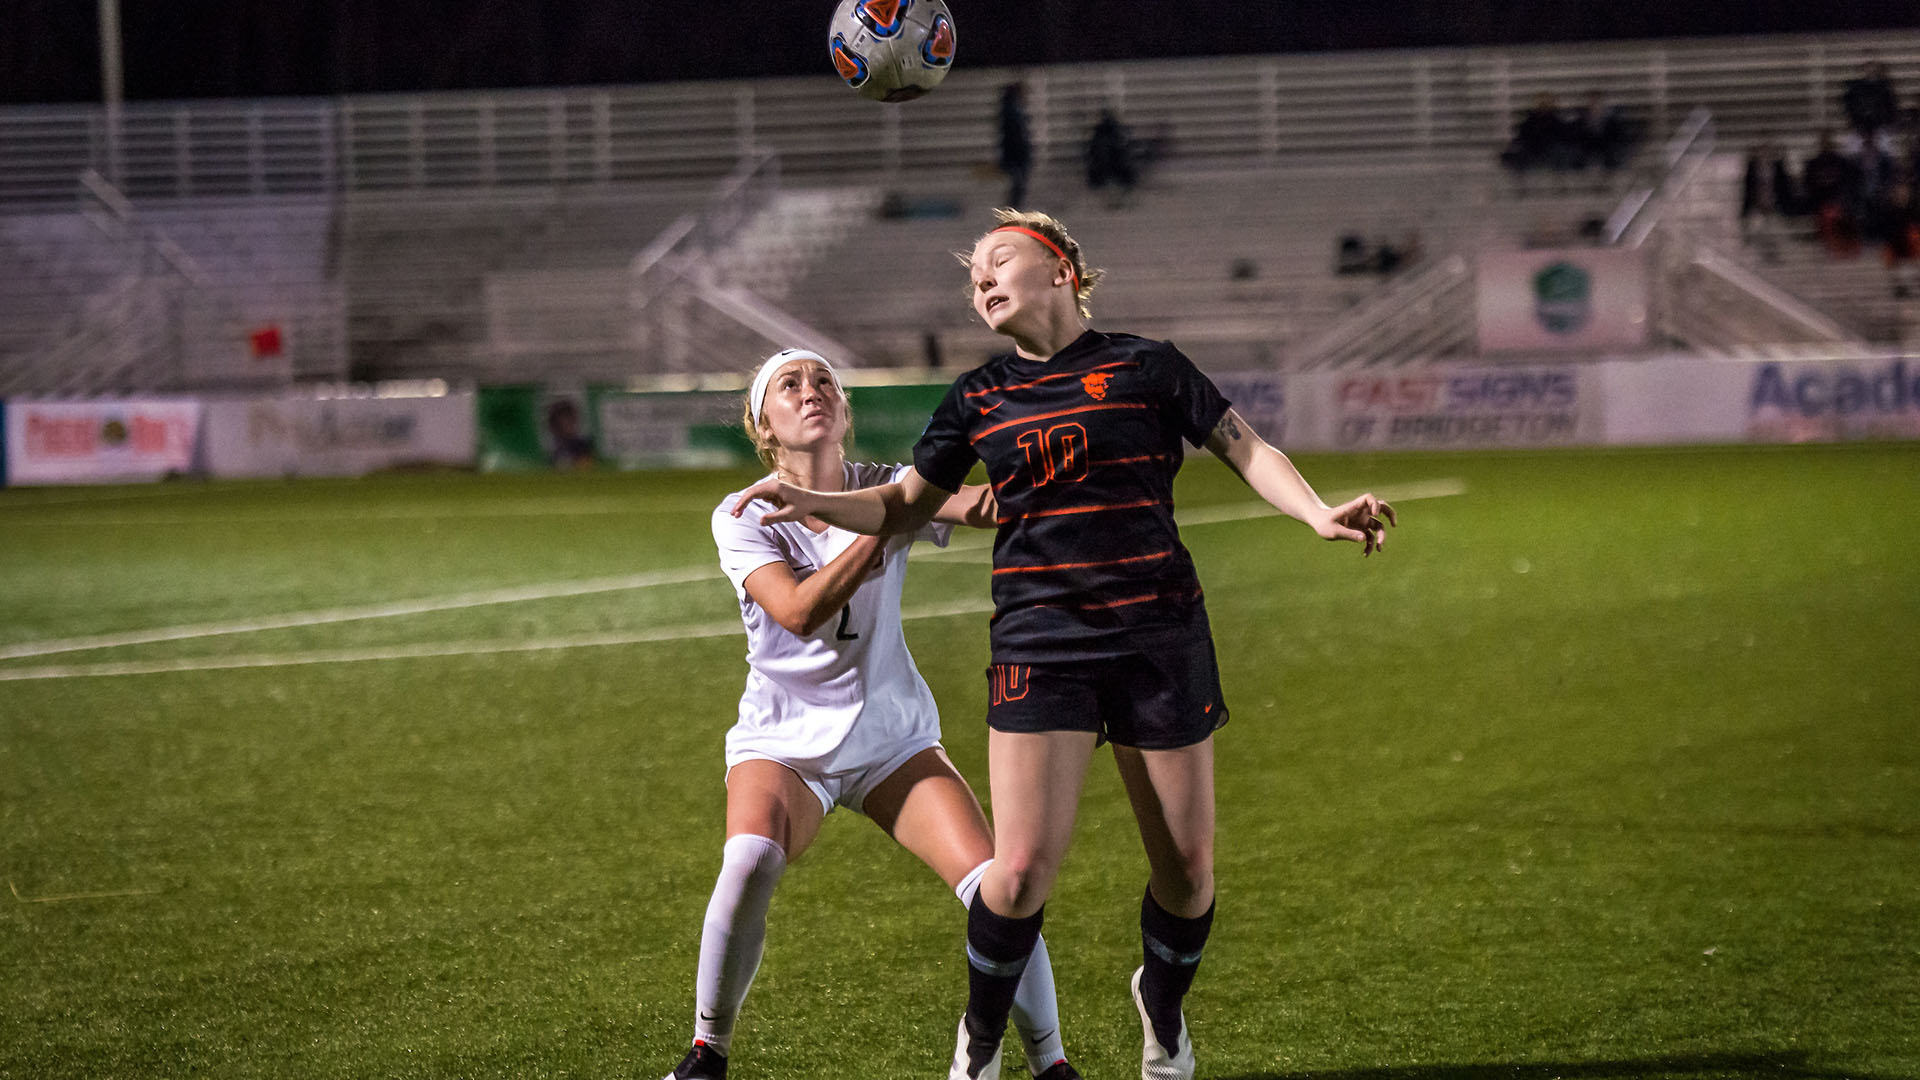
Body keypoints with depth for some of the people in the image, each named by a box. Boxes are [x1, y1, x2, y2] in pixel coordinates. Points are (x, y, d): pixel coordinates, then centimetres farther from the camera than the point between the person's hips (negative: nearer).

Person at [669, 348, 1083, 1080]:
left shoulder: (888, 490, -2)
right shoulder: (744, 517, -8)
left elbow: (998, 502, -17)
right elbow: (798, 611, -24)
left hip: (893, 738, 2)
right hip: (784, 741, -2)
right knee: (750, 861, -32)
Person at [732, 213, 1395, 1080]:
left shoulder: (1142, 366, 3)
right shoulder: (978, 399, 11)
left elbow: (1247, 452, 5)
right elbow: (907, 505, 20)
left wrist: (1319, 514, -13)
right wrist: (815, 503, 2)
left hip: (1159, 637, -1)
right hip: (1038, 644, 1)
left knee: (1186, 868, 2)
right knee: (1022, 869, -13)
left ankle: (1162, 1003, 34)